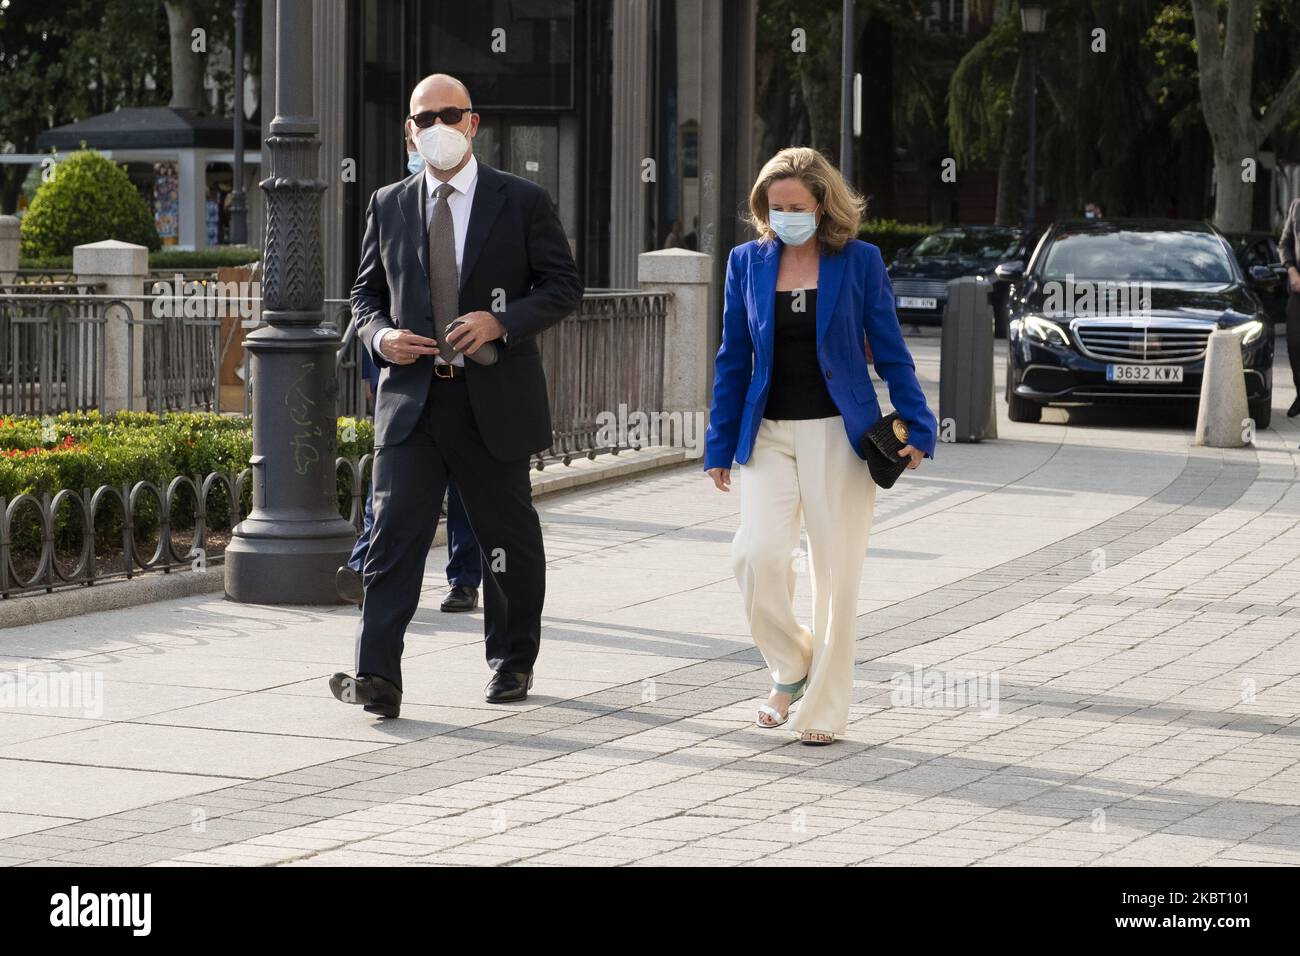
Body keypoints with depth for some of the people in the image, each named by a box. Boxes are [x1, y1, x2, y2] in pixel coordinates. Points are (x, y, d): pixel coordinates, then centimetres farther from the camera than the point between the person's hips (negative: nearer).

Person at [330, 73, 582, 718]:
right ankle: (376, 677, -17)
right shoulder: (388, 206, 10)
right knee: (394, 532, -11)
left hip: (494, 398, -1)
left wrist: (502, 322, -15)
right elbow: (366, 291, 18)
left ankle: (512, 663, 28)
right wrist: (379, 334, -5)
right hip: (411, 396, 1)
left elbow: (564, 284, 0)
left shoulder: (522, 202, 1)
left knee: (508, 537, 10)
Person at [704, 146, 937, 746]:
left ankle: (824, 707, 11)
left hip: (838, 432, -2)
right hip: (769, 433, 2)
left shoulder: (858, 261, -1)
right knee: (757, 555, -15)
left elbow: (890, 352, 3)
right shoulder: (748, 262, 5)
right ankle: (790, 669, 11)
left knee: (835, 572, 0)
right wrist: (721, 445, 8)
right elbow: (733, 359, 10)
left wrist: (915, 428, -3)